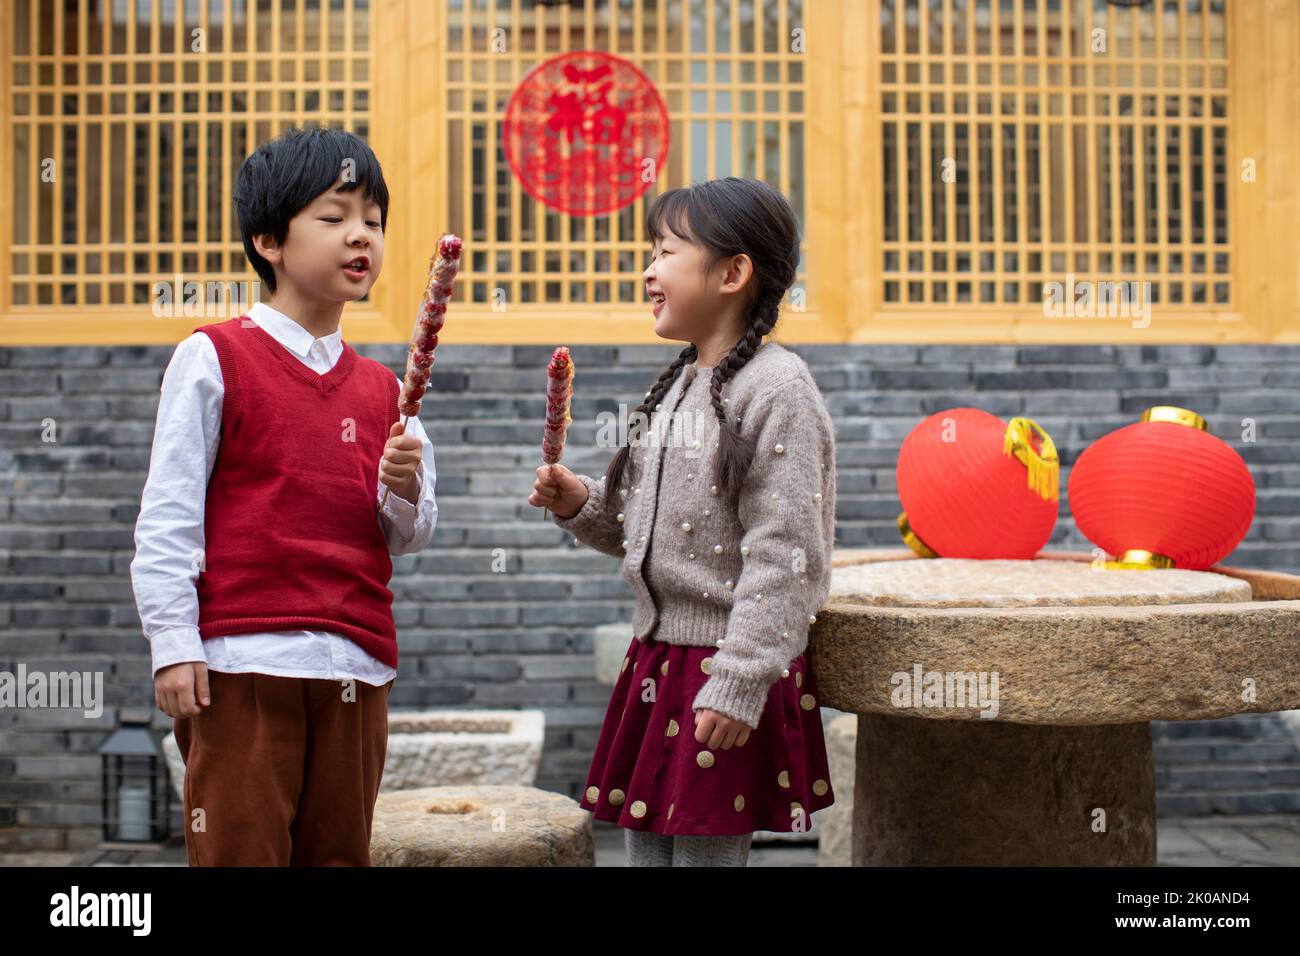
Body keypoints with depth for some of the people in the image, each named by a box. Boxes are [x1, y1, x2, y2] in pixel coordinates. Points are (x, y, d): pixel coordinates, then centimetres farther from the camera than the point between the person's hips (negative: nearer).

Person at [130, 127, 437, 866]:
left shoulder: (380, 388, 13)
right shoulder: (213, 358, -2)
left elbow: (409, 537, 13)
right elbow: (168, 513, -4)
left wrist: (404, 491, -9)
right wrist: (173, 644, -8)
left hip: (357, 665, 5)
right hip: (241, 663, -5)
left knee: (341, 852, 12)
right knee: (239, 851, -1)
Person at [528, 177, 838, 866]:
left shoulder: (777, 390, -15)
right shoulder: (678, 385, 12)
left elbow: (782, 557, -20)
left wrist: (738, 685, -22)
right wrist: (581, 506, 3)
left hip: (722, 674, -8)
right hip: (656, 654, 8)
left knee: (706, 848, 2)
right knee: (646, 845, 14)